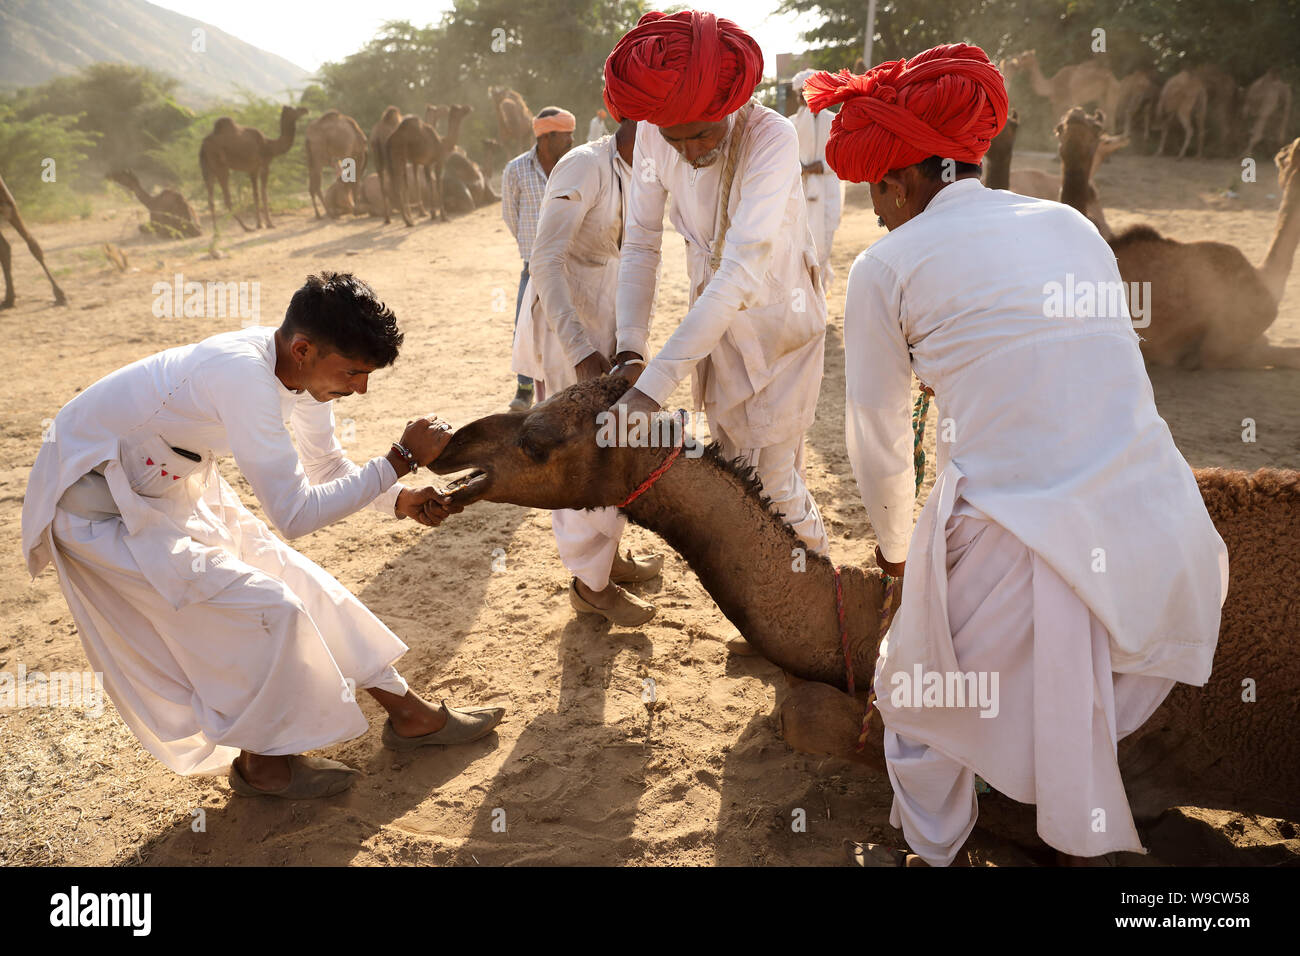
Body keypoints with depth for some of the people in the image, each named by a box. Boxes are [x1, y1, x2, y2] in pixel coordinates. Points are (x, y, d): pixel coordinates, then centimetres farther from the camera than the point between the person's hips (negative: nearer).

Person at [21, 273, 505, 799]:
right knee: (266, 608, -13)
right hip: (96, 503, -8)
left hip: (172, 484, 8)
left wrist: (399, 499, -9)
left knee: (293, 579, 6)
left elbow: (327, 466, 7)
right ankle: (262, 763, 10)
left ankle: (409, 712, 18)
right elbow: (295, 515, -38)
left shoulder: (304, 368, -10)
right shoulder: (244, 375, -37)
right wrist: (402, 458, -34)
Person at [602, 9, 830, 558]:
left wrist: (654, 387, -44)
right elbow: (641, 245, -9)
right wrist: (630, 351, -22)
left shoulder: (772, 137, -30)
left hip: (778, 322, -5)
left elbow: (742, 269, -39)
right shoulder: (651, 137, -14)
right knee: (731, 467, 15)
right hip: (712, 323, 5)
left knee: (772, 478, -2)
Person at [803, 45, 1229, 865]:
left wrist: (894, 544, 28)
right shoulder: (1073, 224, 14)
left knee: (921, 705, 23)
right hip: (1163, 541, 6)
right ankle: (1086, 841, 52)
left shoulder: (888, 265, -1)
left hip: (1014, 555, -5)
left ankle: (933, 855, 43)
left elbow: (878, 438, 8)